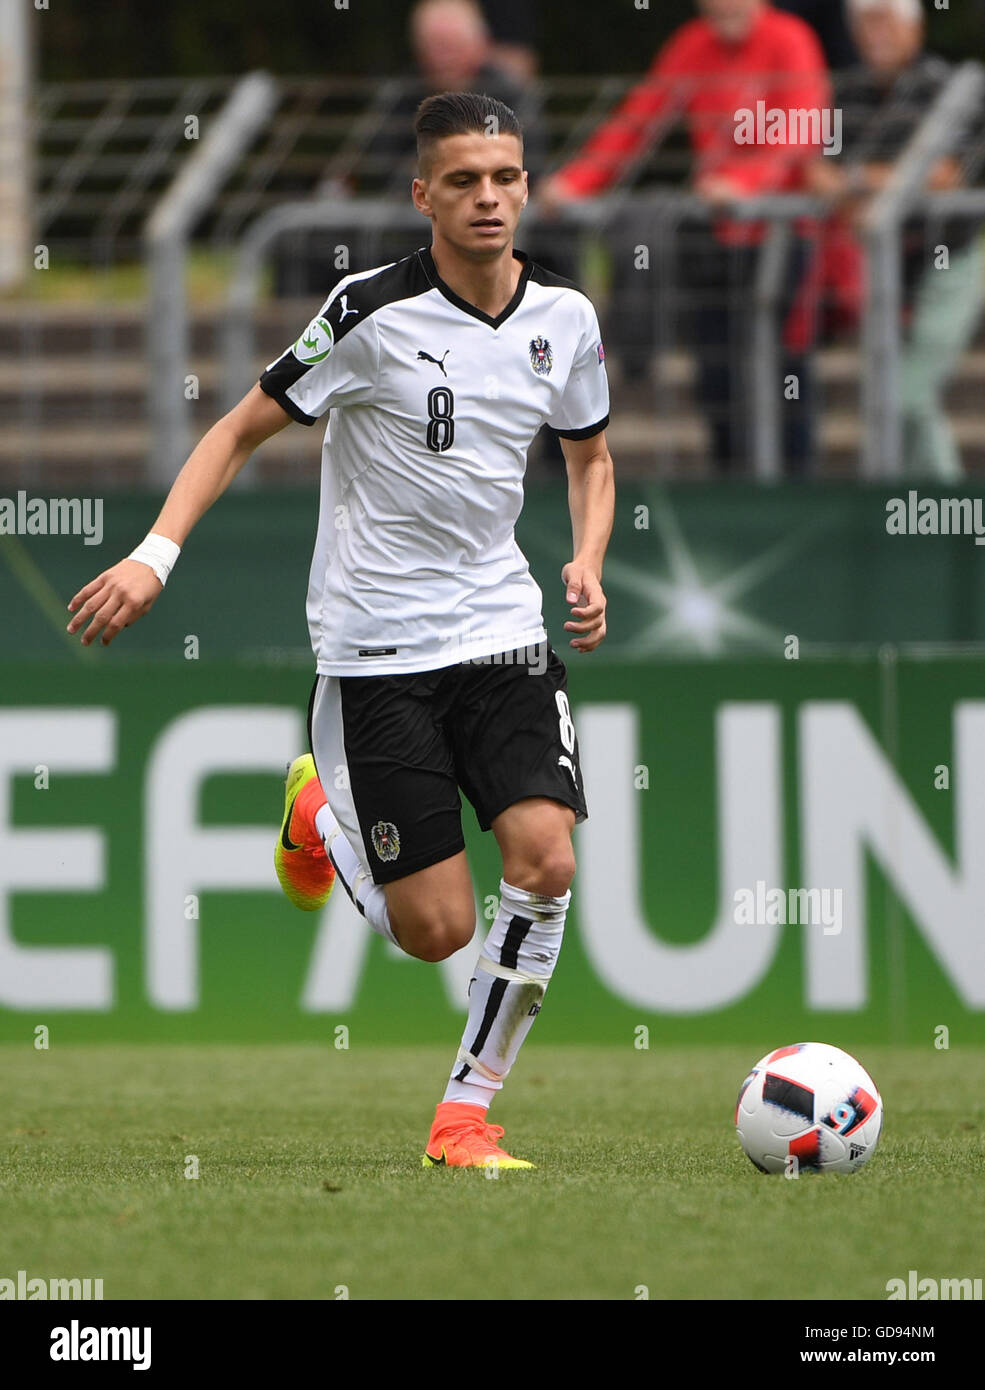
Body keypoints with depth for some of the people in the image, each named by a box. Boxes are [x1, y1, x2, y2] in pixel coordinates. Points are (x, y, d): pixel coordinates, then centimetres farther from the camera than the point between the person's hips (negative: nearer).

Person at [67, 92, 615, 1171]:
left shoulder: (563, 318, 3)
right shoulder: (374, 312, -12)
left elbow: (589, 455, 21)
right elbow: (245, 428, -4)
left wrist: (588, 566, 2)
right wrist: (155, 555, -15)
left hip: (502, 627, 4)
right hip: (378, 645, -4)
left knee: (544, 859, -18)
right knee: (437, 929, -6)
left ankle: (465, 1115, -1)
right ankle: (324, 818, 29)